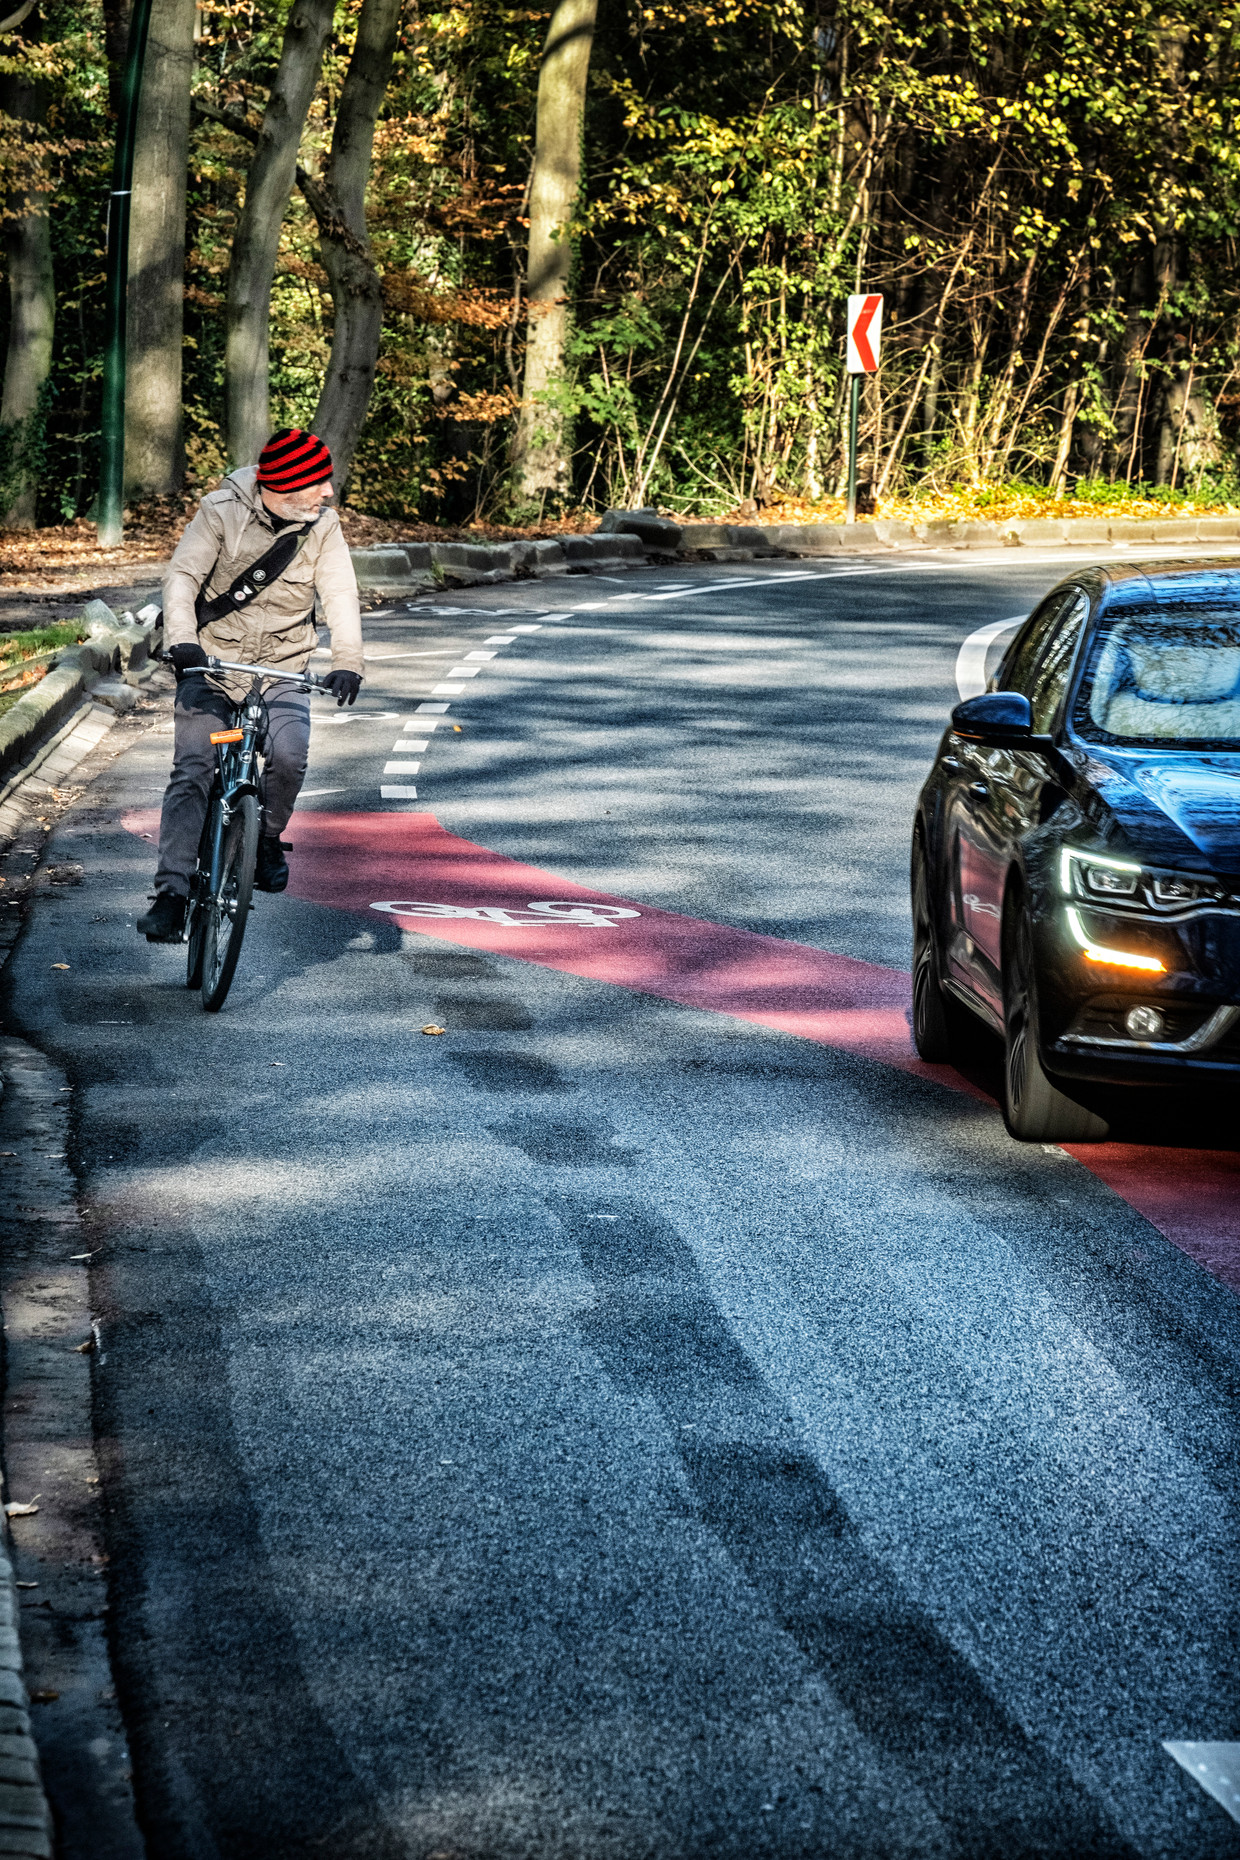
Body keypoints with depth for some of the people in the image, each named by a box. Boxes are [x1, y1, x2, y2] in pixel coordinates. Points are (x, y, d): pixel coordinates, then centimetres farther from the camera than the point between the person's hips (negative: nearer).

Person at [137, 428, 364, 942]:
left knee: (289, 756, -24)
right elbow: (183, 575, -18)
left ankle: (268, 838, 6)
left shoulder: (322, 526, -4)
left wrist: (347, 660, -32)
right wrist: (181, 638, -37)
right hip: (211, 664, -1)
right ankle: (171, 895, -12)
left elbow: (340, 592, -15)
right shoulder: (221, 512, -10)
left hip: (281, 670, 1)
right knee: (190, 773, -12)